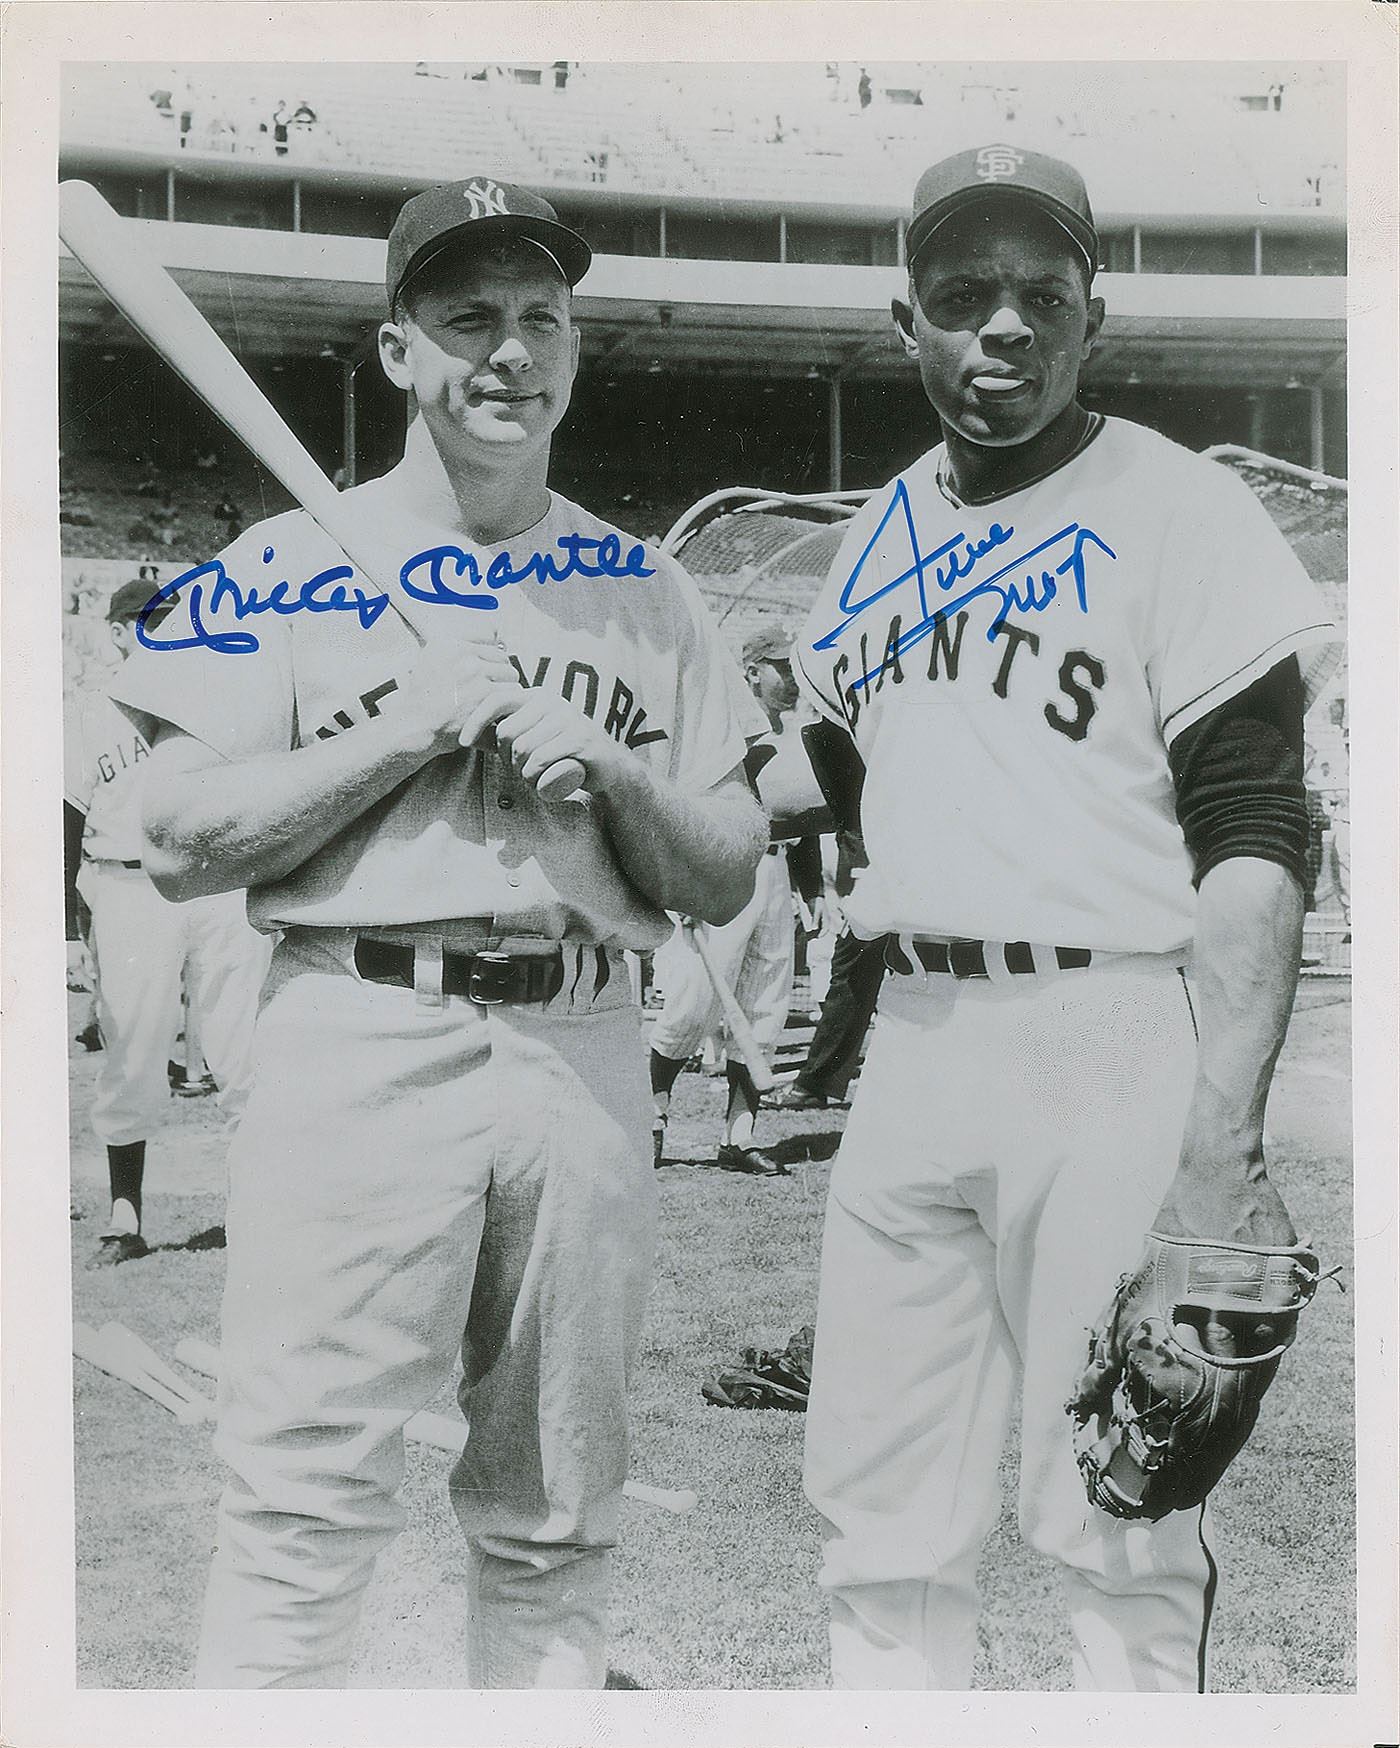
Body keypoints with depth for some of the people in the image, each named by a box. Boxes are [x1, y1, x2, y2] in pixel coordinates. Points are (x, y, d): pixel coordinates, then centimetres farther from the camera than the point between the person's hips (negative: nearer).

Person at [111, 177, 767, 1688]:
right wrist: (410, 728, -11)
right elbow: (180, 842, -3)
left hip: (584, 1055, 3)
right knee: (302, 1510, -4)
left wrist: (608, 769, -7)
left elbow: (725, 880, 12)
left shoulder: (648, 592, 14)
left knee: (554, 1522, 11)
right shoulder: (291, 564, 5)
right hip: (360, 1042, -3)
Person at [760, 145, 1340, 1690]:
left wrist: (1223, 1136, -18)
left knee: (1118, 1518, 1)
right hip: (910, 1040, 6)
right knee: (877, 1508, 11)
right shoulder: (882, 534, 17)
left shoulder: (1175, 508, -3)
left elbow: (1253, 838, -10)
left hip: (1108, 1041, -6)